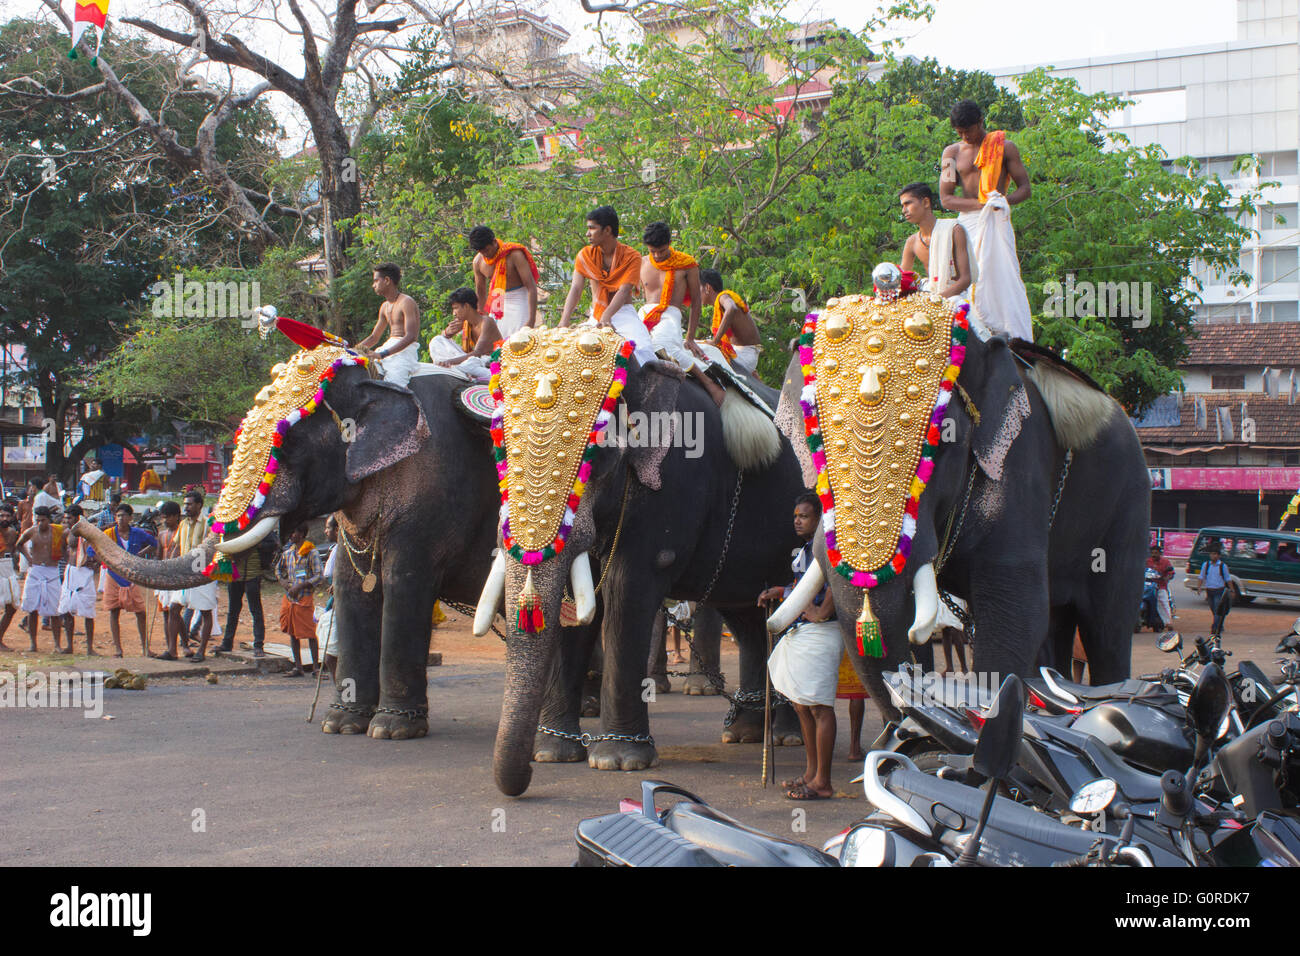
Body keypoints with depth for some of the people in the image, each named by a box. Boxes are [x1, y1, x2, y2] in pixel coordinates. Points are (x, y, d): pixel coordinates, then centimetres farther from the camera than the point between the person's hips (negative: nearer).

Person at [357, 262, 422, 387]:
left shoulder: (407, 302, -8)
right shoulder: (385, 307, 20)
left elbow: (411, 337, -21)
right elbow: (374, 337, 27)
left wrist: (382, 354, -29)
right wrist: (356, 349, 9)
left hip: (405, 350, -9)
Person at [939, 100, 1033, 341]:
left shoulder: (1004, 148, 7)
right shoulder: (952, 153, 12)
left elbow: (1024, 187, 6)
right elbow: (946, 198, 4)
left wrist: (1004, 200, -16)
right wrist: (981, 203, -11)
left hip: (997, 221, -2)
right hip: (968, 222, 2)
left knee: (1004, 275, -12)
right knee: (970, 278, -7)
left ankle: (1018, 338, -15)